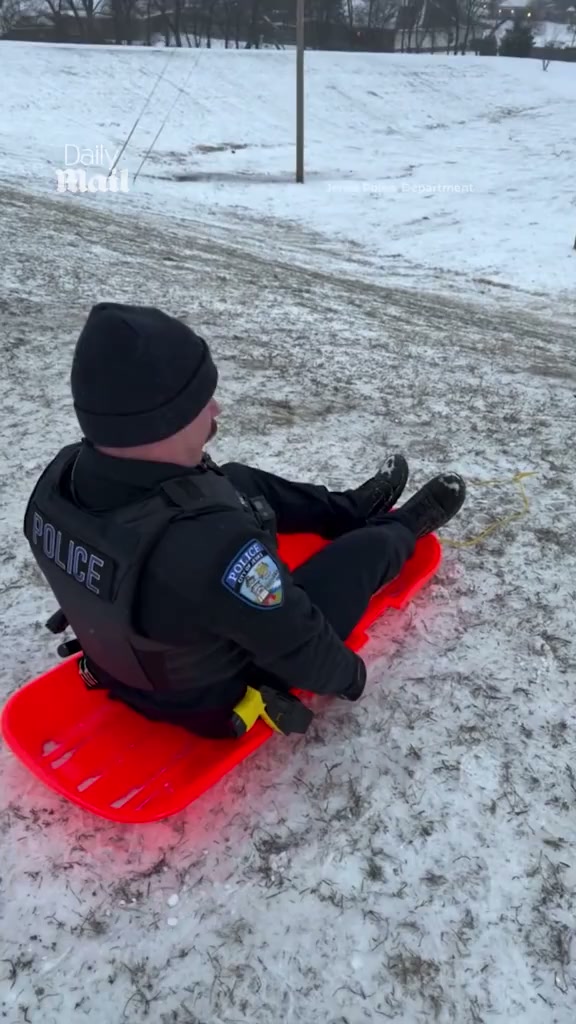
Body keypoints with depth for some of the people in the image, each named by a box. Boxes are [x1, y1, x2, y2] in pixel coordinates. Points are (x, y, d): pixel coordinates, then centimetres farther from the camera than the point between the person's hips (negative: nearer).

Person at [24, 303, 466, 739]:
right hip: (223, 699, -6)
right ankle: (403, 527, 43)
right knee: (369, 546, 8)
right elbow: (296, 647, -28)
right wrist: (348, 675, -5)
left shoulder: (60, 475, -20)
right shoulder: (213, 543, -44)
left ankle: (351, 507, 36)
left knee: (239, 480, 14)